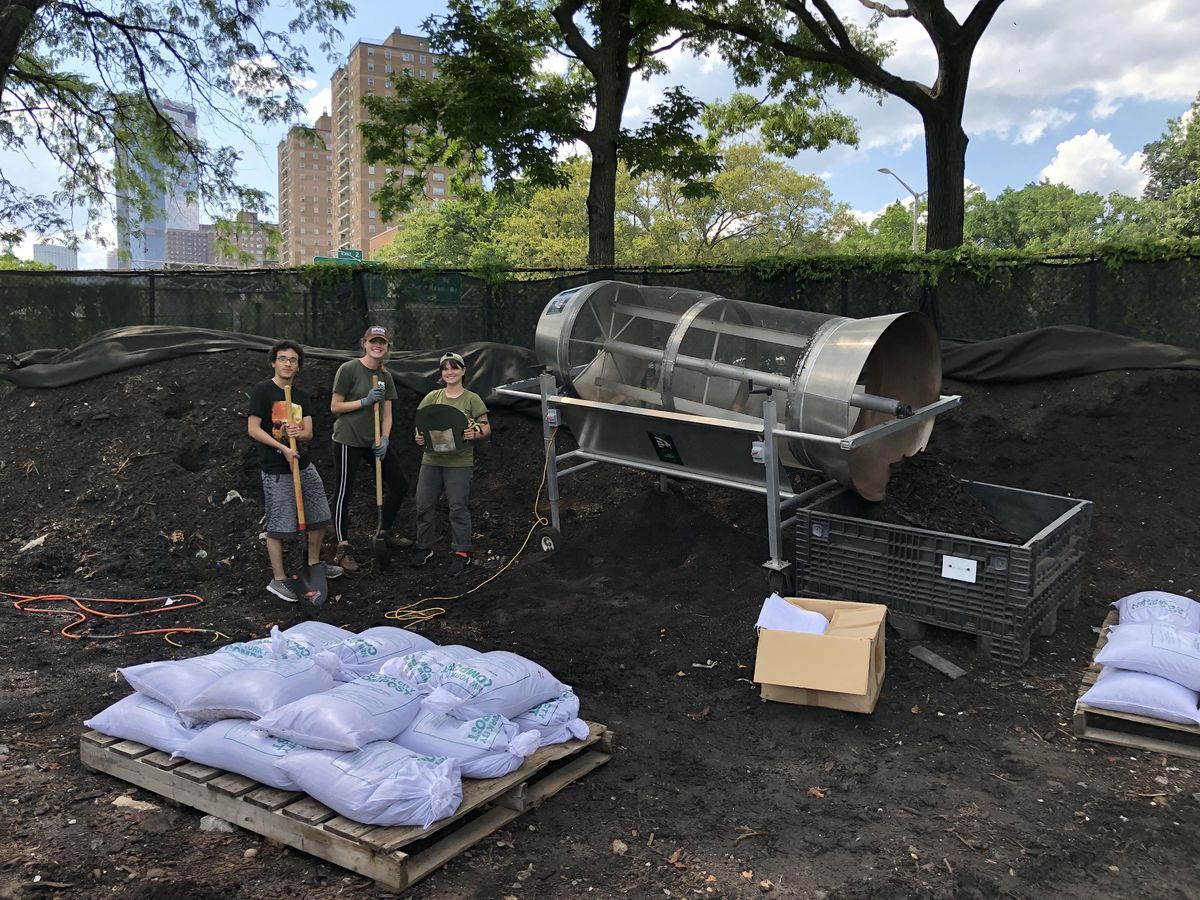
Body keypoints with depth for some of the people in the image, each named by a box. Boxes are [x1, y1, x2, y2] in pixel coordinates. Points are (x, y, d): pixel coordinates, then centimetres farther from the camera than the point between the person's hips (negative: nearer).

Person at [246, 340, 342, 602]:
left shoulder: (302, 397, 10)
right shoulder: (262, 390, -7)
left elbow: (308, 433, 3)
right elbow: (253, 428, -11)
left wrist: (298, 433, -20)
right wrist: (282, 447, -21)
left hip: (304, 466, 7)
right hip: (276, 471, -7)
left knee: (320, 518, 15)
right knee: (278, 527, -3)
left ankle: (314, 563, 34)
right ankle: (278, 580, 8)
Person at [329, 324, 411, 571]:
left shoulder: (386, 376, 9)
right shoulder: (348, 369, -10)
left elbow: (387, 414, 8)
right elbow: (335, 407, -10)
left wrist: (384, 438, -7)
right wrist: (366, 401, -19)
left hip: (374, 440, 7)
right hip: (348, 440, -7)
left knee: (399, 486, 11)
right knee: (344, 493, -3)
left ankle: (385, 534, 30)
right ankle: (342, 549, 5)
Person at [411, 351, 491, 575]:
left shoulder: (472, 399, 1)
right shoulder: (432, 397, 9)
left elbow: (486, 429, 1)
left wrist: (474, 434, -20)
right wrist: (419, 436, -9)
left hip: (459, 462, -3)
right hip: (431, 459, 4)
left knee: (458, 507, -3)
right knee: (424, 505, 7)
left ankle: (460, 552, 7)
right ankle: (423, 548, 23)